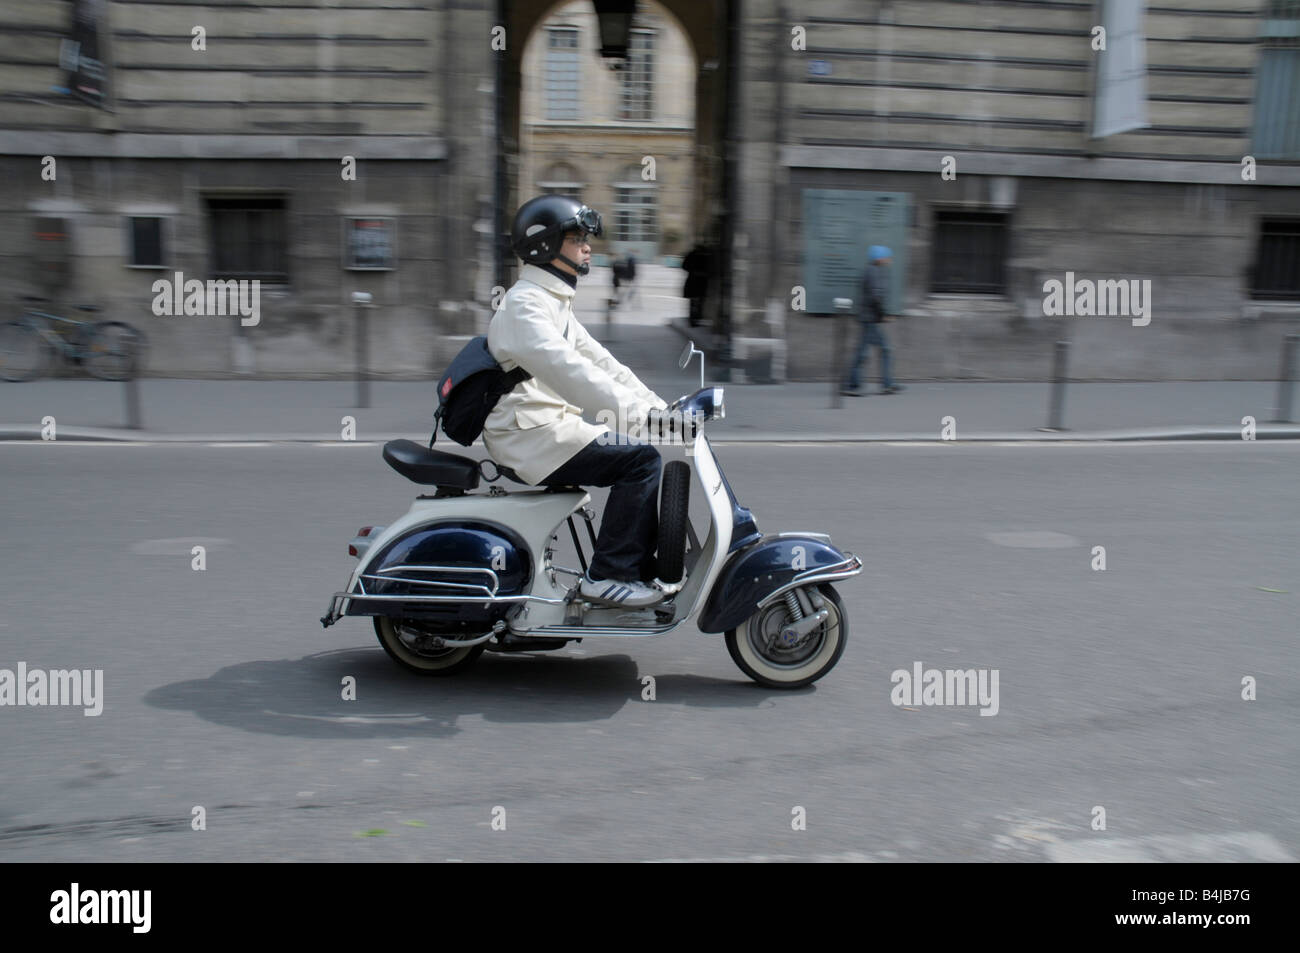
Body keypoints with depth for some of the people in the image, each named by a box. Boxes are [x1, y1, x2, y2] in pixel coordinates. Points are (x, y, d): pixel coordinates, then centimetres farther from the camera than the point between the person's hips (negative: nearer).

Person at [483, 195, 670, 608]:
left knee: (649, 456, 5)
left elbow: (598, 360, 17)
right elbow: (564, 369, -28)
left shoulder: (555, 303, 19)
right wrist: (637, 411, -34)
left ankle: (643, 570, 9)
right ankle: (608, 575, -13)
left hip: (555, 425, 10)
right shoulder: (524, 303, -14)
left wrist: (658, 405, 8)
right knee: (641, 460, -19)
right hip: (532, 433, -10)